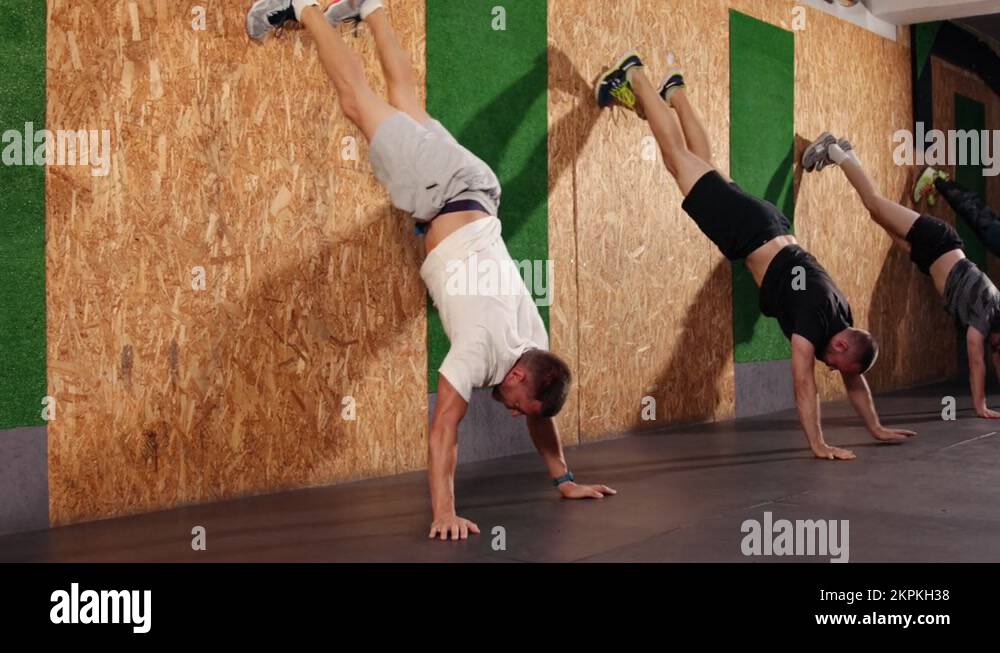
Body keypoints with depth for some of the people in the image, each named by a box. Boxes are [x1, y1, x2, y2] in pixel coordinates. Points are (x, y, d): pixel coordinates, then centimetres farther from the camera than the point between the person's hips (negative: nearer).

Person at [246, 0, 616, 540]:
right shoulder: (481, 349, -25)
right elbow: (444, 430, -30)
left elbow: (541, 420, 7)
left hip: (473, 192, 4)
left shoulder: (533, 350, -10)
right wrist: (444, 513, -33)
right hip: (442, 196, -4)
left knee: (404, 97, 24)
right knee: (357, 100, 10)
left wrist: (565, 481, 6)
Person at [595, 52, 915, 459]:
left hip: (767, 228, 5)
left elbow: (855, 383, 6)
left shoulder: (840, 319, -8)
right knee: (680, 157, 7)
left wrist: (877, 429, 6)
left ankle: (675, 90, 41)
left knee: (704, 166, 24)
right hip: (747, 229, -5)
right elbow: (804, 383, -32)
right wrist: (819, 446, -32)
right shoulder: (815, 316, -27)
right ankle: (634, 75, 18)